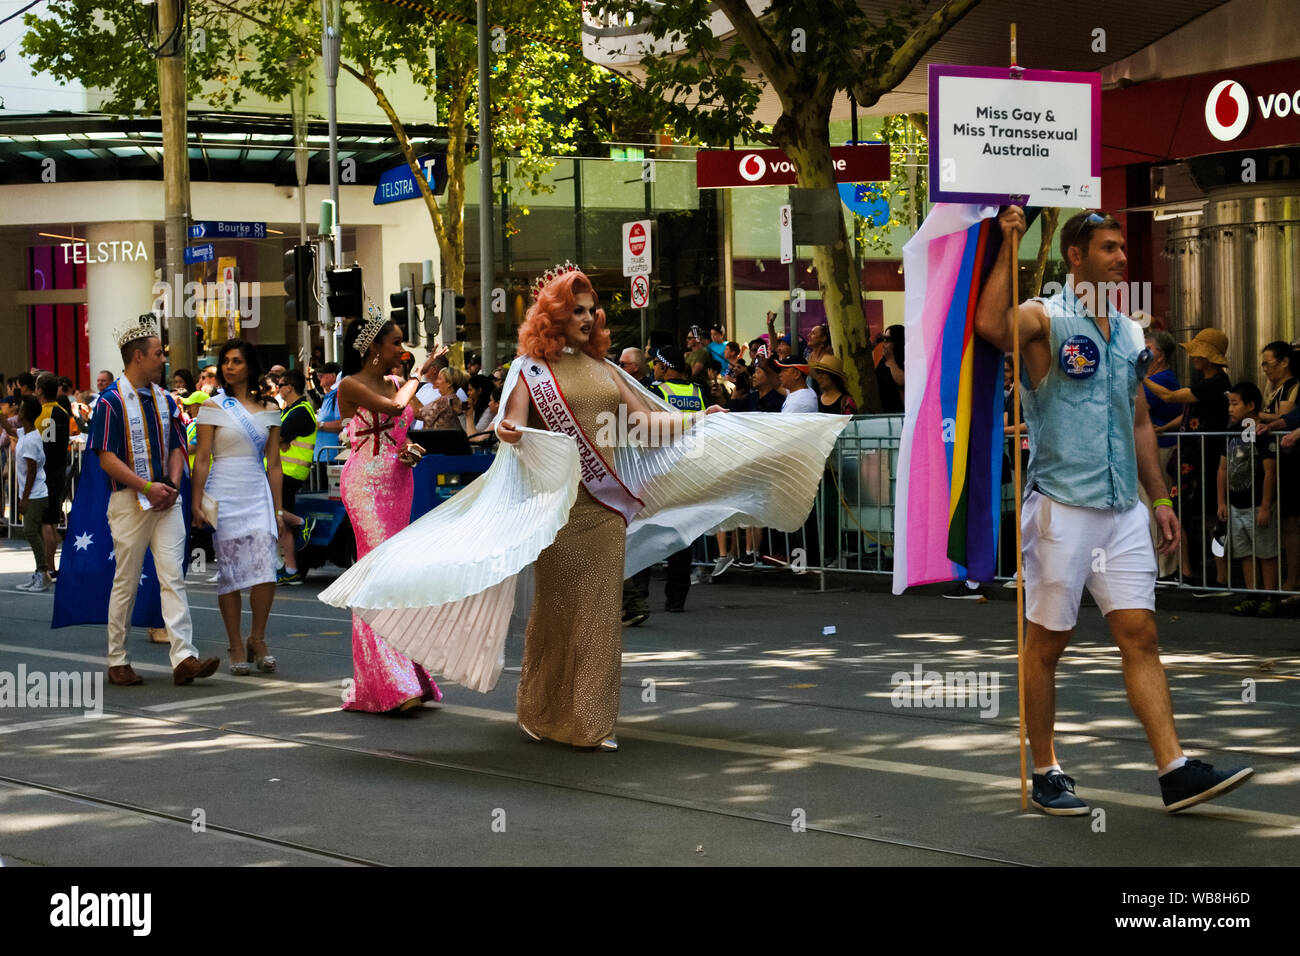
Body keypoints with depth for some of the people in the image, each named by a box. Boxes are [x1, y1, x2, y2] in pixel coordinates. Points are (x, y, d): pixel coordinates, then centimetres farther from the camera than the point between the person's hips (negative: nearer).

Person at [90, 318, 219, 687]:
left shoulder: (163, 400, 13)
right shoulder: (111, 401, -6)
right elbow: (107, 458, -11)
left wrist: (171, 485, -2)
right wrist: (148, 487, -16)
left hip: (166, 501, 5)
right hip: (129, 501, -5)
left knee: (173, 578, -5)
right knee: (126, 582, 3)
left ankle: (184, 658, -13)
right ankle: (117, 661, 15)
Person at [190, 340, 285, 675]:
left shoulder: (269, 409, 10)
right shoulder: (213, 407, 2)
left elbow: (274, 463, 12)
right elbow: (202, 458, 0)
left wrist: (278, 509, 10)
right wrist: (196, 502, -6)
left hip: (258, 494, 2)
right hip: (224, 494, -2)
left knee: (265, 569, -10)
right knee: (230, 572, 0)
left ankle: (257, 639, 7)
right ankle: (236, 647, 7)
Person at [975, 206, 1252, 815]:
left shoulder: (1129, 334, 16)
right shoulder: (1043, 319, -5)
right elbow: (991, 325, -29)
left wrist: (1159, 498, 19)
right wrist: (1009, 246, -25)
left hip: (1123, 508, 6)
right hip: (1061, 505, -6)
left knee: (1139, 636, 2)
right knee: (1046, 642, 3)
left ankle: (1176, 771, -1)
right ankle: (1046, 773, 12)